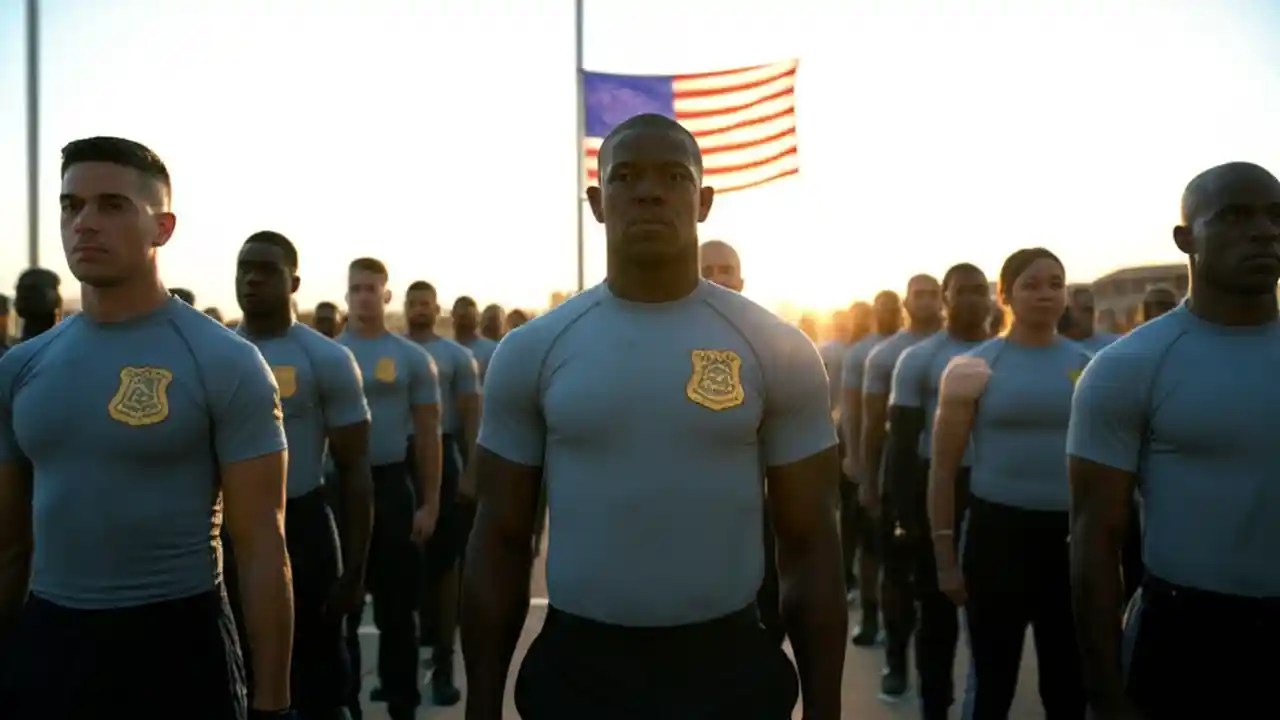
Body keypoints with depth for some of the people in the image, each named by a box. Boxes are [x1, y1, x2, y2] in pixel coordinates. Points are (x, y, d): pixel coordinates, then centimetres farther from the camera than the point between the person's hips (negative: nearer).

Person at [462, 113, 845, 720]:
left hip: (730, 669, 0)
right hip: (575, 670, 1)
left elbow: (809, 543, -1)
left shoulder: (777, 350, -5)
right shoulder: (533, 350, -3)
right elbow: (499, 542, 1)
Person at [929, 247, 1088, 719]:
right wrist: (945, 556, -4)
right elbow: (944, 469, -2)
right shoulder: (974, 367, -4)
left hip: (1071, 536, 3)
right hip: (997, 530, -3)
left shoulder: (1088, 366, 4)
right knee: (993, 682, 10)